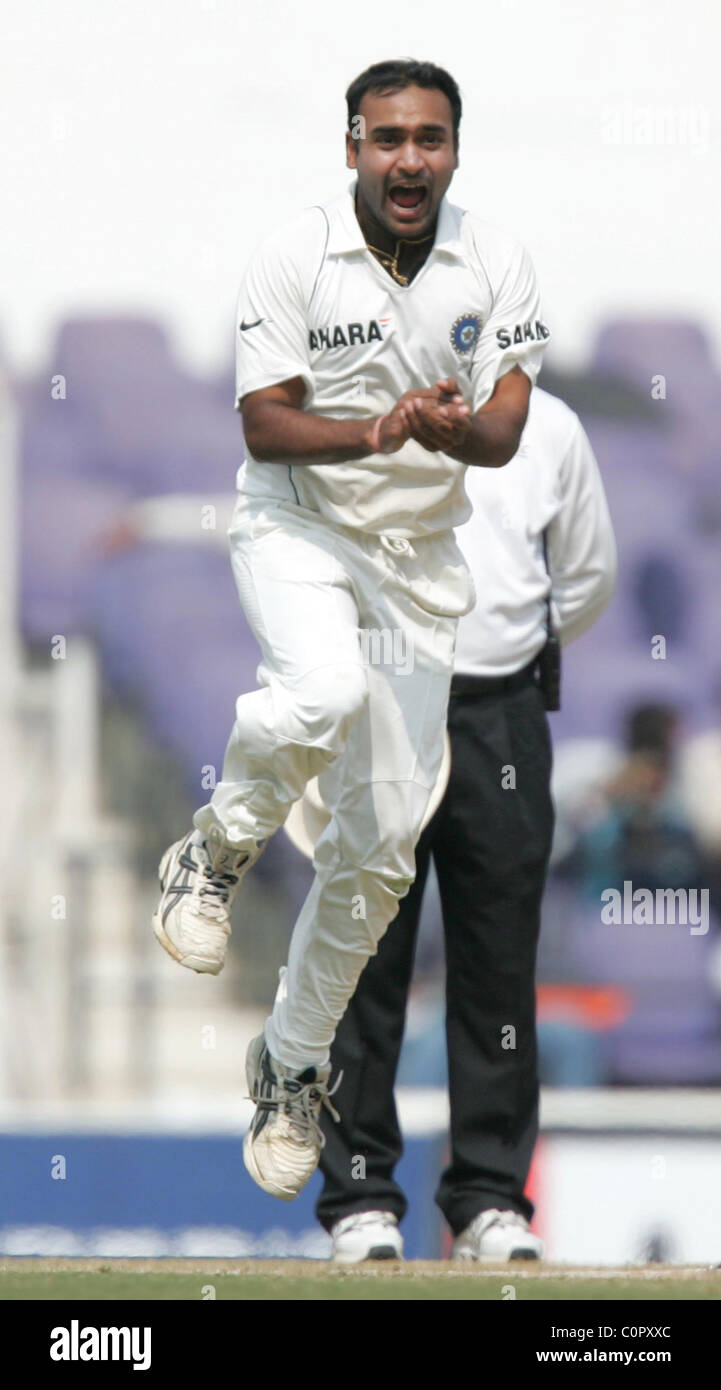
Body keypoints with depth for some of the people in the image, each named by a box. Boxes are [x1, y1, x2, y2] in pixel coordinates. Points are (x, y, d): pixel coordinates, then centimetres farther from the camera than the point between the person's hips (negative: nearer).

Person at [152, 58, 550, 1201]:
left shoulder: (496, 264, -5)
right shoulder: (293, 259, -12)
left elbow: (506, 432, -10)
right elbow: (264, 425, -12)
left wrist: (456, 429, -34)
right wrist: (373, 432, -31)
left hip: (420, 557, 3)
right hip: (298, 534, -3)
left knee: (382, 847, 3)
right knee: (325, 692, -38)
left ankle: (296, 1066, 22)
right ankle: (218, 851, -8)